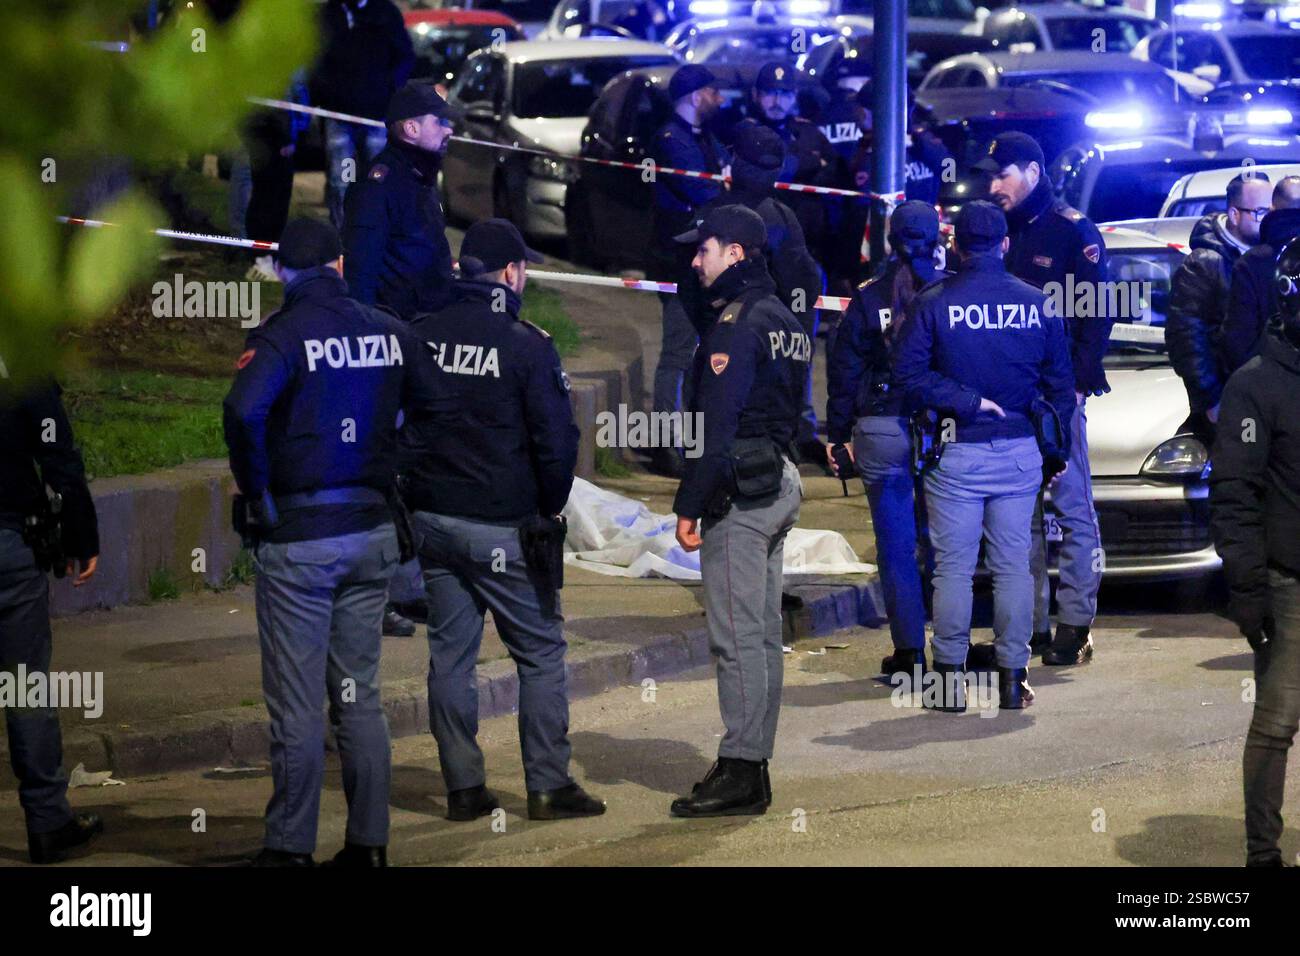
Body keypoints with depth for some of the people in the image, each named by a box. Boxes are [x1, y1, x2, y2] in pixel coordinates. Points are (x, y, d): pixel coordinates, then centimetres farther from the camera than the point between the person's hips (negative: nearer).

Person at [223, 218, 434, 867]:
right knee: (359, 694, 13)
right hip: (373, 533, 5)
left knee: (296, 703, 0)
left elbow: (245, 410, -28)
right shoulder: (390, 332, 5)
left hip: (298, 539, -5)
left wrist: (257, 494, -16)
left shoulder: (282, 334, -12)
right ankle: (368, 843, 15)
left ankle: (291, 847, 5)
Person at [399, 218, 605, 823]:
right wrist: (548, 508, 6)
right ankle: (548, 785, 3)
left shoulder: (421, 336, 3)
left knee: (450, 653, 10)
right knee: (540, 652, 4)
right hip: (503, 528, -5)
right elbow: (556, 437, -9)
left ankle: (464, 786, 11)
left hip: (431, 518, 5)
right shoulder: (527, 345, -10)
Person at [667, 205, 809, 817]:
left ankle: (740, 773, -9)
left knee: (736, 635, -9)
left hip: (740, 490, -10)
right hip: (781, 484, 10)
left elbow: (718, 424, -20)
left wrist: (690, 504, -18)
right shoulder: (786, 320, 16)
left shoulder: (737, 323, -14)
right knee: (763, 633, 11)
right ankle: (753, 765, 15)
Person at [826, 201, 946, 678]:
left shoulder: (869, 298, -1)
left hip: (881, 432, 0)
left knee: (895, 544, 4)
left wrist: (838, 435, 10)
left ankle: (909, 648, 2)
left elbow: (844, 370, 3)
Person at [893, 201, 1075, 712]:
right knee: (1013, 565, 8)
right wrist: (1057, 452, 14)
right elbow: (1059, 384, 7)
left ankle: (951, 679, 5)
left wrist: (966, 400, -8)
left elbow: (909, 373, -13)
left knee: (952, 568, 4)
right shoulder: (1038, 304, 2)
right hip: (1020, 455, 2)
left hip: (957, 457, -2)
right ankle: (1012, 677, 9)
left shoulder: (933, 303, -6)